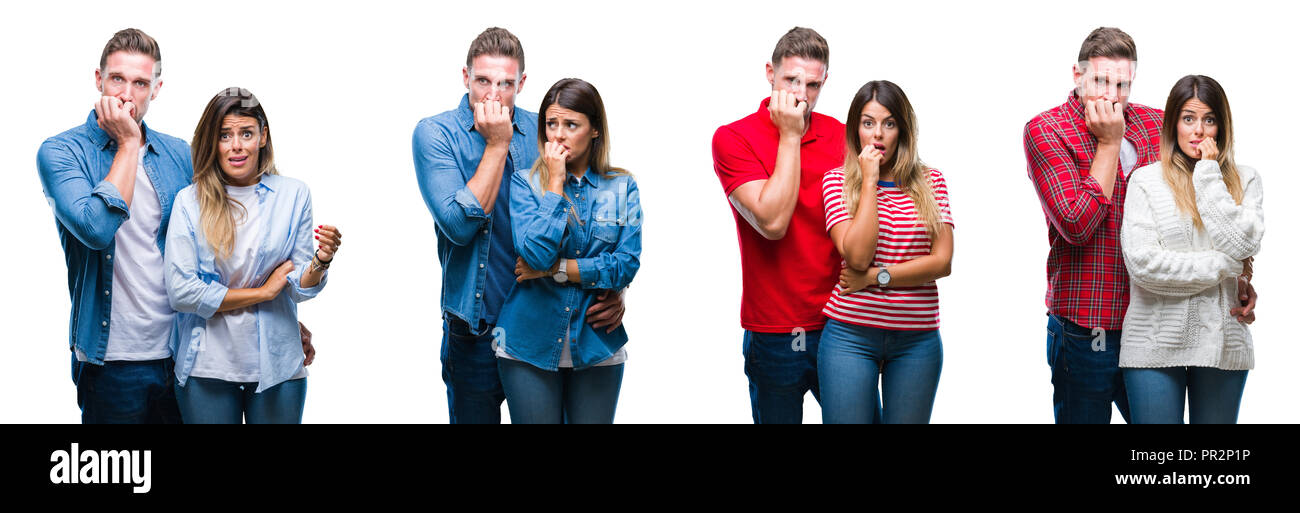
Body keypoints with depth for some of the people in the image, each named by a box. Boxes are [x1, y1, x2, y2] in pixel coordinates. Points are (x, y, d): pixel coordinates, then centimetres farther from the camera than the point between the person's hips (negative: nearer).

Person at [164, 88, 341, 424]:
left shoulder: (293, 195, 2)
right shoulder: (189, 201, -2)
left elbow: (300, 289, 0)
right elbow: (180, 292, -10)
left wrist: (321, 261, -21)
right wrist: (262, 292, -6)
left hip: (277, 366, 1)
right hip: (207, 368, -1)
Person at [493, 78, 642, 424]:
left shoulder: (621, 187, 3)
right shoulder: (525, 182, -1)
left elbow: (627, 266, -8)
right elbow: (537, 253, -17)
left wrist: (554, 268, -12)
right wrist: (556, 182, -13)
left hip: (596, 346, 1)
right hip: (531, 343, -1)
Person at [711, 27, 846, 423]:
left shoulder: (841, 136, 5)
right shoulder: (733, 138, -6)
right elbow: (772, 222, -18)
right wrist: (789, 137, -14)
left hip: (839, 328, 3)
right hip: (774, 335, -3)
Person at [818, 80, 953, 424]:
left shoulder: (931, 182, 6)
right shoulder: (837, 180, 1)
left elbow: (942, 262, -2)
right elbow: (856, 255, -13)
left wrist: (874, 277, -10)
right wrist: (869, 181, -10)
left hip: (917, 339, 2)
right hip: (850, 334, -2)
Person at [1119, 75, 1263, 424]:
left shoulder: (1245, 181, 7)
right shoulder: (1146, 180, -1)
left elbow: (1242, 246, -11)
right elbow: (1142, 264, -13)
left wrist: (1209, 175, -7)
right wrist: (1224, 266, -9)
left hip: (1224, 340, 2)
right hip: (1156, 342, -2)